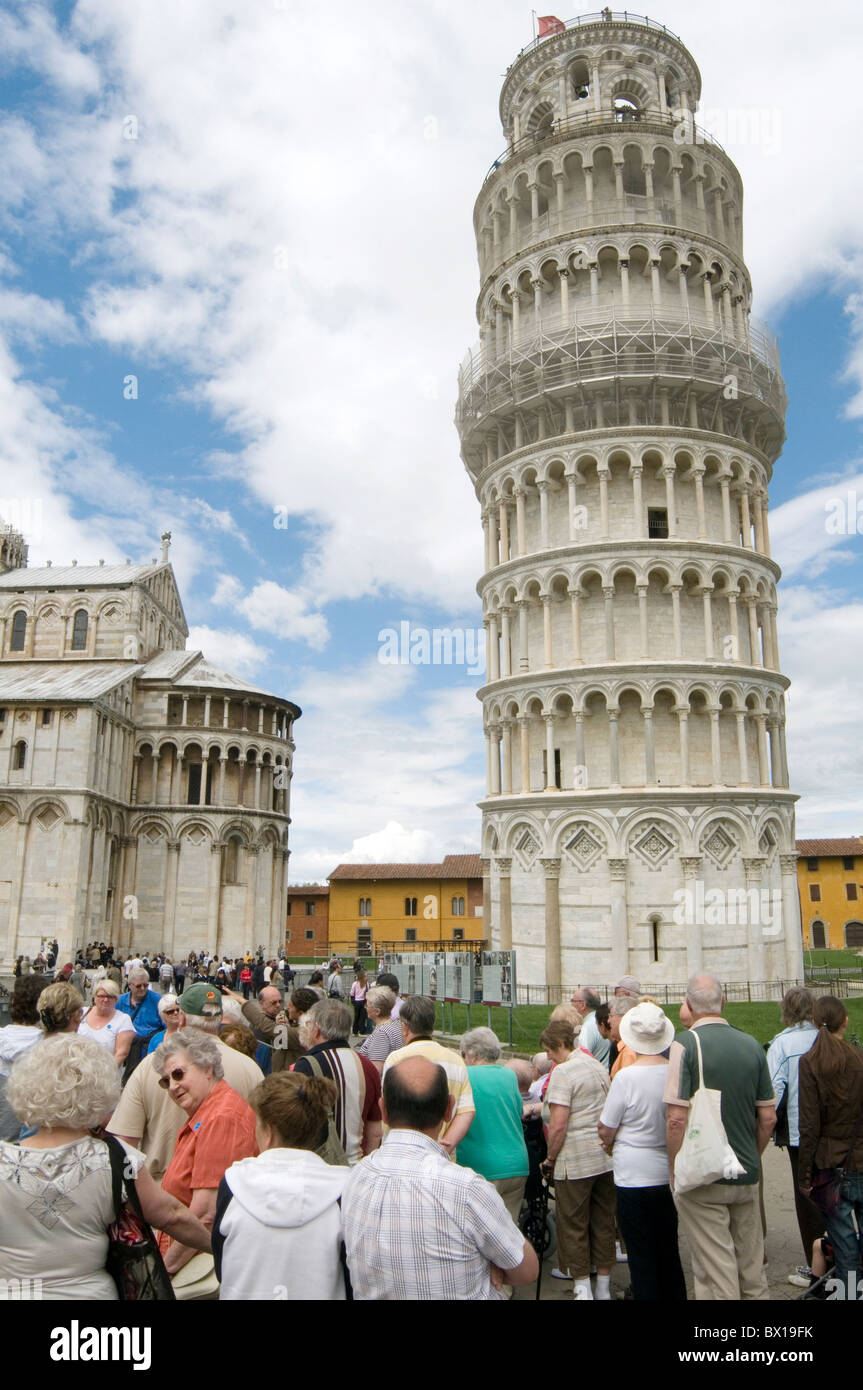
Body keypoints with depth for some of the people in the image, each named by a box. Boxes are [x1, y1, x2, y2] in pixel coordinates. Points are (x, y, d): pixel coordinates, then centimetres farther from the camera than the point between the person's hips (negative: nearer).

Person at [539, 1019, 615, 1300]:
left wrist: (550, 1158, -7)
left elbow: (558, 1124, -20)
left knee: (573, 1226, 5)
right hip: (605, 1157, 8)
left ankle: (582, 1289, 9)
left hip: (575, 1161, -7)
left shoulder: (563, 1072, -15)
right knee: (603, 1222, 15)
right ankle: (603, 1288, 24)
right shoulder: (599, 1067, 10)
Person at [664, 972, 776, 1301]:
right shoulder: (752, 1045, 0)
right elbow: (768, 1117, 6)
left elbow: (676, 1118, -18)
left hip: (703, 1176, -5)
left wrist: (676, 1172, -5)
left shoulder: (686, 1043, -15)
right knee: (751, 1271, 18)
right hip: (747, 1176, 5)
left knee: (715, 1273, 4)